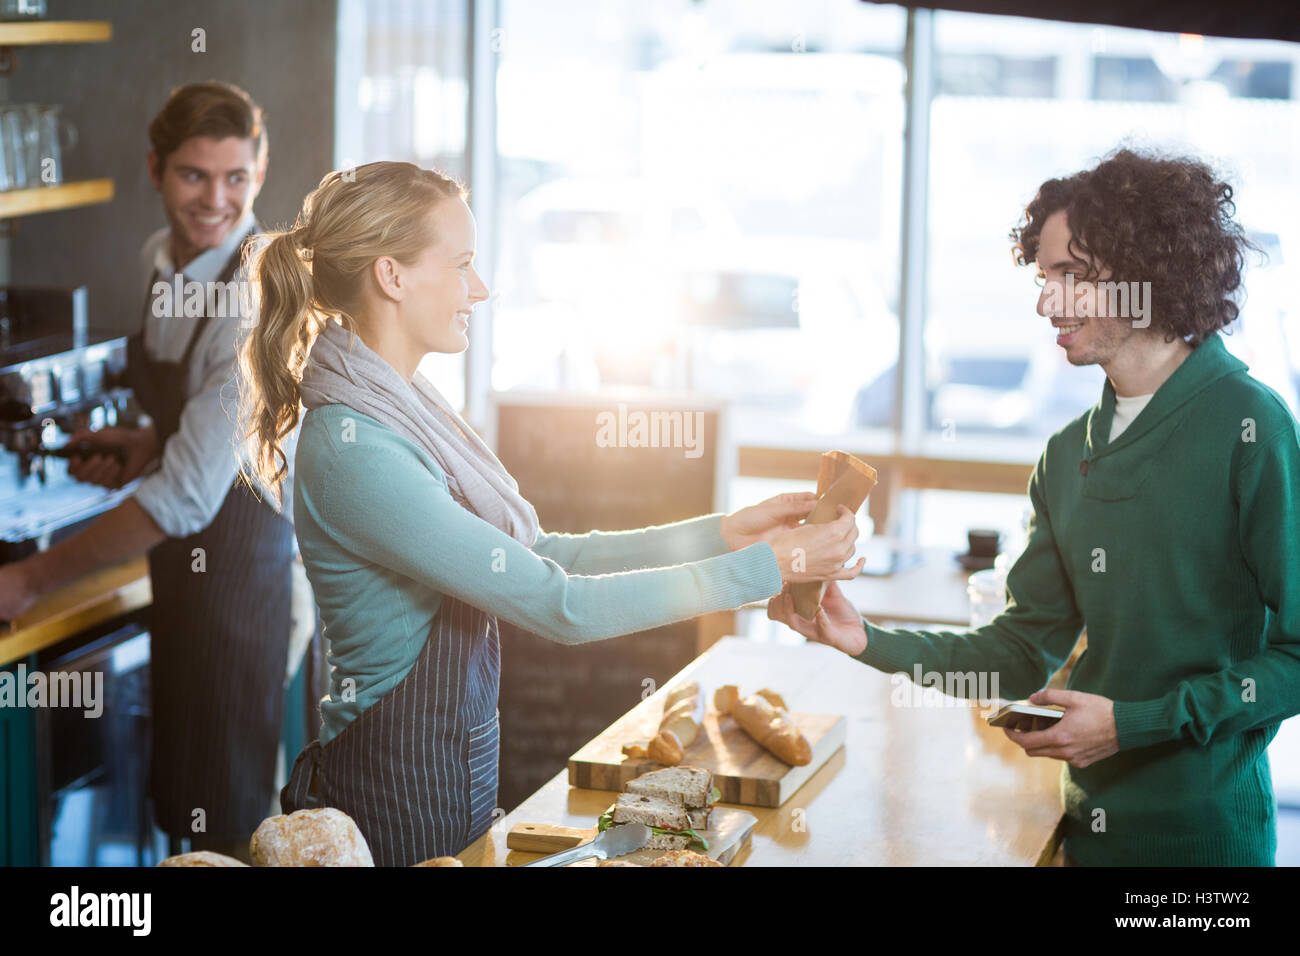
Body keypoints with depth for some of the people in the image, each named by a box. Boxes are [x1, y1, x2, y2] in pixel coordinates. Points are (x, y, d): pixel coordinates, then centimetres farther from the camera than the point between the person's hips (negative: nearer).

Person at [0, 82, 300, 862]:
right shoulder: (162, 258, 2)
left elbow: (189, 496, -26)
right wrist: (152, 444, 1)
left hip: (246, 565, -8)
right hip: (182, 564, 8)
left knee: (227, 823, 1)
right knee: (181, 801, 16)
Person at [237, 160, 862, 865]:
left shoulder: (403, 411, 6)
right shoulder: (354, 450, -24)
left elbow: (540, 557, 9)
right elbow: (558, 606, -24)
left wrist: (722, 531, 3)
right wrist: (766, 569, -19)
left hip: (450, 763, 9)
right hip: (399, 800, -9)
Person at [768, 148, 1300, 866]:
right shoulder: (1069, 455, 9)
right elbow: (1024, 652, 8)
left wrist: (1134, 721, -18)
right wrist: (868, 641, -5)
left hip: (1206, 830, -6)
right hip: (1091, 823, 7)